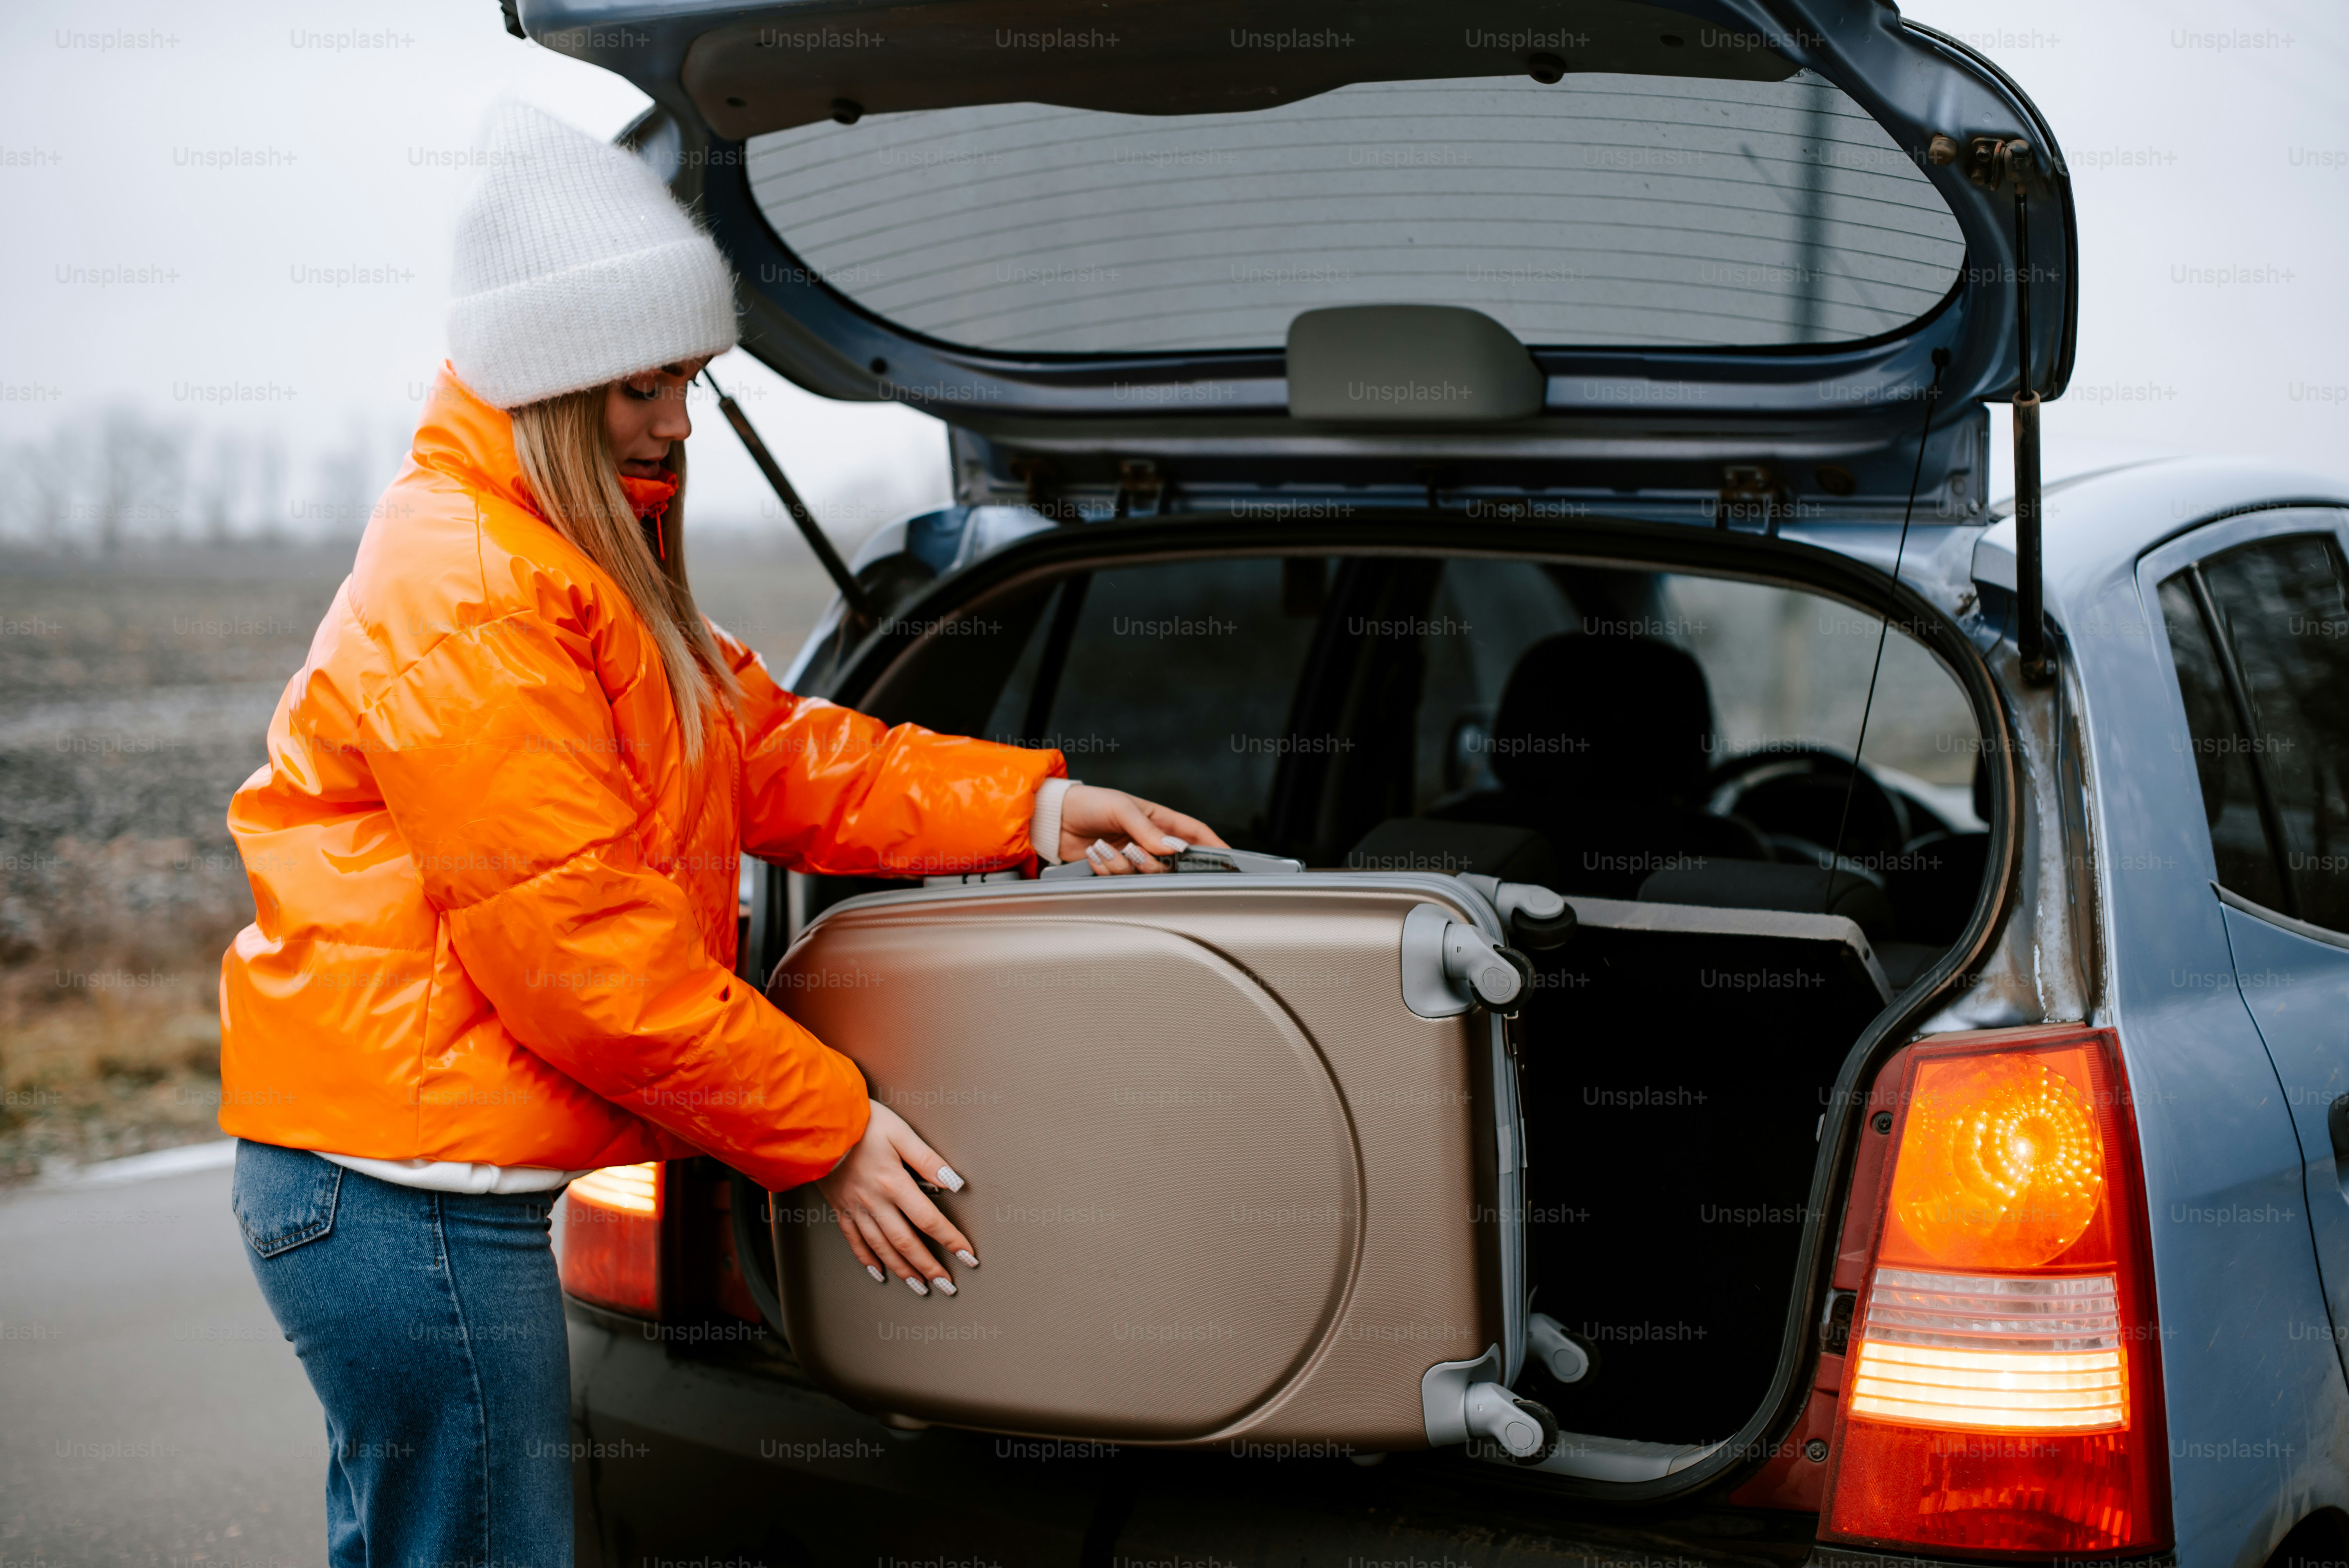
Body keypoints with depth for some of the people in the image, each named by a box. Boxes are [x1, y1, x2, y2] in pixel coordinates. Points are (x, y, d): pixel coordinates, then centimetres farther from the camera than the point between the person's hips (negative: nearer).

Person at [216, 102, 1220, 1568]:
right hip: (407, 1187, -11)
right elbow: (576, 943, -21)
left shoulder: (583, 566, 17)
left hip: (411, 1178, 11)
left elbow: (765, 748, 17)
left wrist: (1031, 806, 6)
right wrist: (827, 1129, -16)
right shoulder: (462, 596, -18)